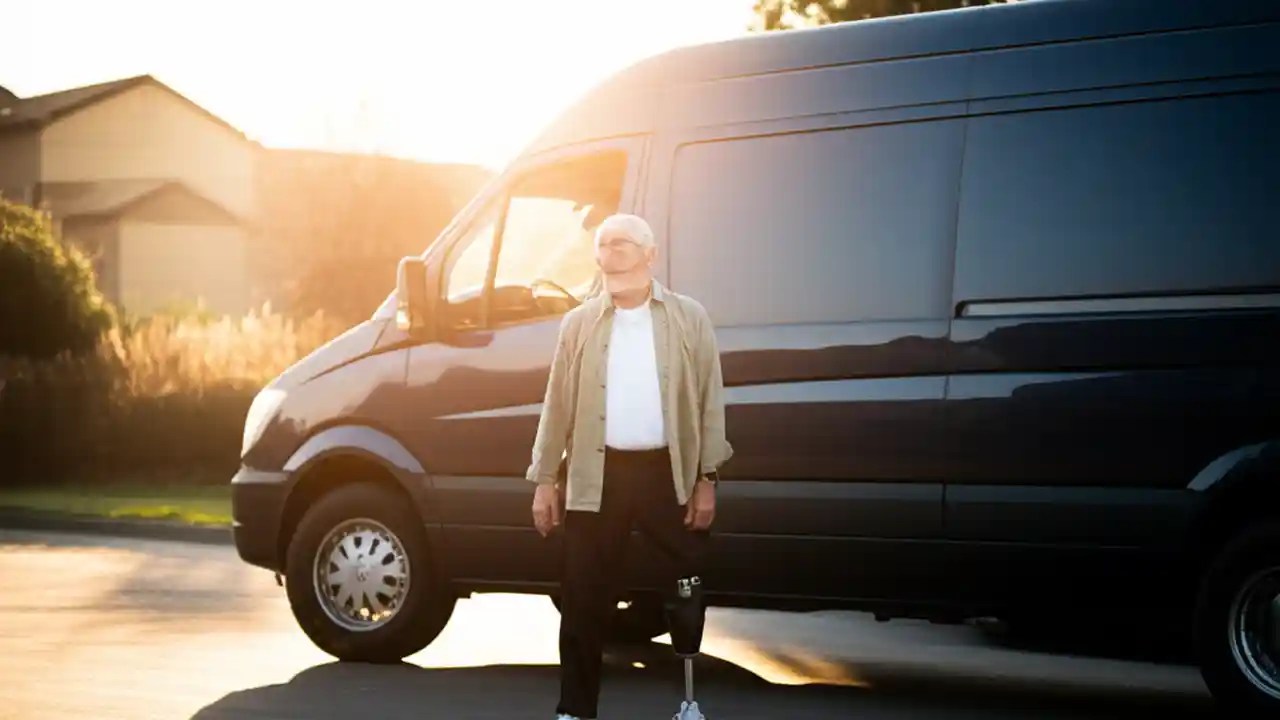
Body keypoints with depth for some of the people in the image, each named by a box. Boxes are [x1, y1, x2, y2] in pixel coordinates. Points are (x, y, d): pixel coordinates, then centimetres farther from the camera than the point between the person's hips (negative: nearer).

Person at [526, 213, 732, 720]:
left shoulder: (689, 318, 2)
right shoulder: (579, 323, 6)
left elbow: (710, 401, 1)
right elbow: (557, 406, 6)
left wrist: (706, 478, -4)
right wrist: (544, 480, 3)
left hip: (669, 472, -1)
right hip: (596, 474, 1)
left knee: (688, 590, 4)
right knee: (584, 599, 3)